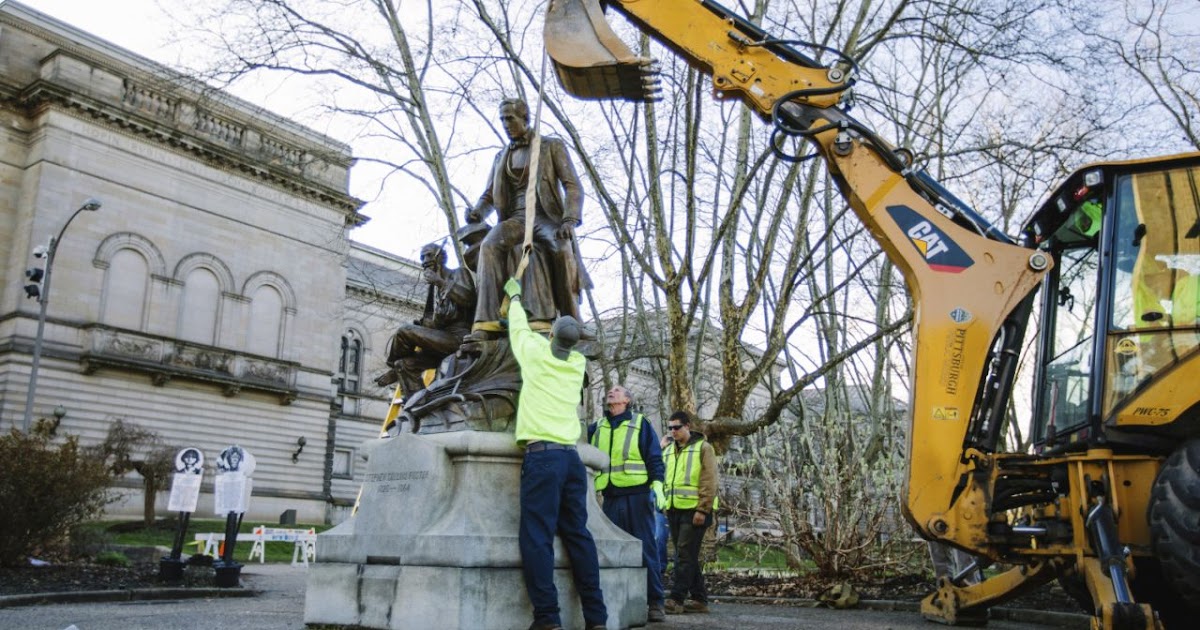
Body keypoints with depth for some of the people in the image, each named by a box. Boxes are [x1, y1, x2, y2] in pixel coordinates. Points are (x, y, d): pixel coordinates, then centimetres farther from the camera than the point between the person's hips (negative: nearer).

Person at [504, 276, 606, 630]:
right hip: (572, 456, 6)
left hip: (542, 455, -5)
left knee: (537, 537, -7)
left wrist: (514, 297, 41)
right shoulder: (577, 363, 14)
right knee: (578, 535, 7)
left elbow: (520, 328, 22)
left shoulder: (537, 353, 2)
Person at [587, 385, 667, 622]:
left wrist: (657, 485, -12)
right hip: (610, 498, 4)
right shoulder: (597, 427, 15)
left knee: (645, 549, -3)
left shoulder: (640, 423, 5)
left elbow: (654, 457, -1)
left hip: (637, 495, -4)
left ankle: (655, 603, 2)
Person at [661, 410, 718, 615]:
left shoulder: (703, 448, -4)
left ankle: (677, 599, -9)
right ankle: (699, 599, 16)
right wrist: (665, 505, 12)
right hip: (674, 510, 7)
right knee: (687, 557, 9)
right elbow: (664, 479, 22)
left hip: (694, 511, -7)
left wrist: (702, 510, -16)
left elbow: (709, 482, -10)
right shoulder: (669, 451, 16)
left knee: (685, 555, -10)